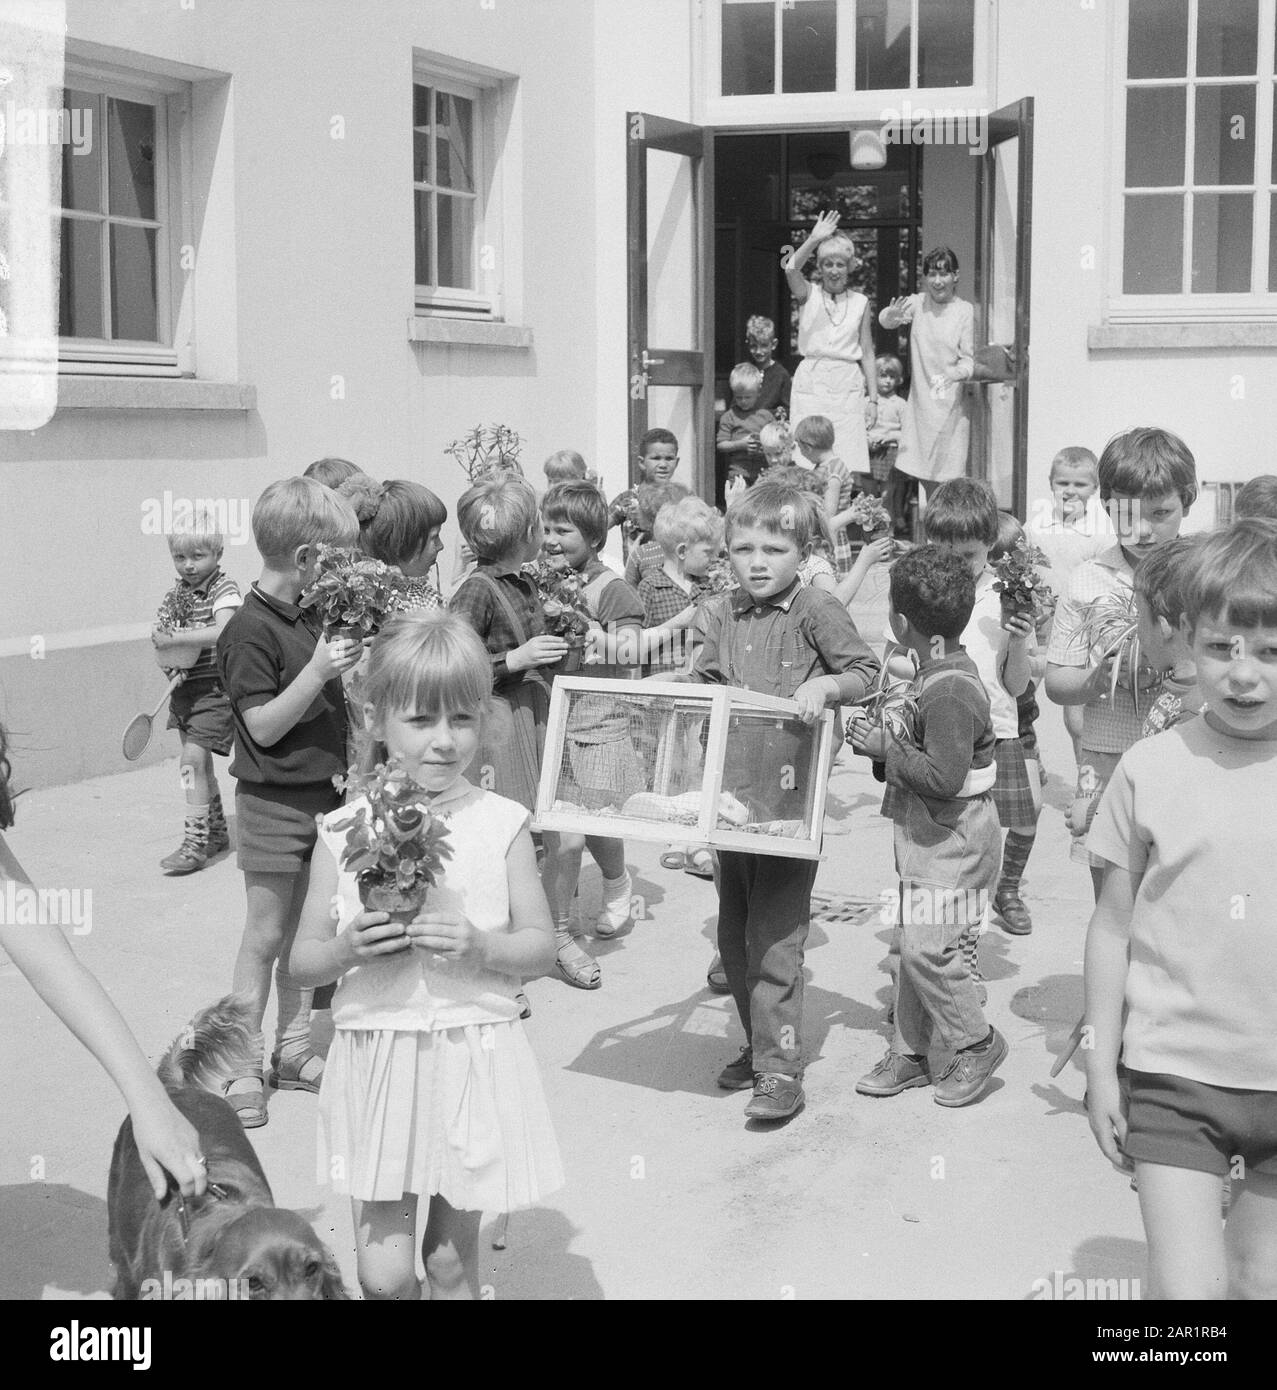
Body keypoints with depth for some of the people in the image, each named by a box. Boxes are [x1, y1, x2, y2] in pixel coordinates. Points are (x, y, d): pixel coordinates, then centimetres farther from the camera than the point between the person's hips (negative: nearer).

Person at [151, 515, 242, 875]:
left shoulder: (224, 588, -13)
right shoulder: (177, 591, 9)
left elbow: (223, 632, -28)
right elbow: (160, 630, 13)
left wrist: (175, 639, -25)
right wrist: (162, 643, -11)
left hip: (213, 686, -8)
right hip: (184, 686, 8)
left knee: (193, 759, -15)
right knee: (200, 764, 16)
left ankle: (195, 843, -11)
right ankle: (216, 832, 31)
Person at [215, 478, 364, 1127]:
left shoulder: (311, 616, 8)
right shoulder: (249, 630, -17)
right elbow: (264, 727, -20)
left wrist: (353, 660, 5)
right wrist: (320, 670, -27)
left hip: (322, 793, 8)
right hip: (274, 803, -8)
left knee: (307, 928, 13)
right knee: (266, 933, -2)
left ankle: (293, 1048, 24)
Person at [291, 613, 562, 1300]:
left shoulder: (500, 824, -3)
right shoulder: (345, 831, -2)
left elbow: (541, 946, 2)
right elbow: (301, 960, 4)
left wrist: (481, 947, -18)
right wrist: (347, 949, -17)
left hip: (474, 1056, 0)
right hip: (377, 1056, 0)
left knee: (452, 1262, 13)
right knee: (383, 1274, 2)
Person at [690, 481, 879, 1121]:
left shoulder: (816, 610, -6)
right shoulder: (722, 615, 9)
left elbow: (866, 670, -4)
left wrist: (824, 685, -21)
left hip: (790, 798, -6)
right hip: (729, 797, 6)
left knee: (774, 939, -6)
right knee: (734, 936, 14)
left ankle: (781, 1070, 1)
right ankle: (757, 1045, 30)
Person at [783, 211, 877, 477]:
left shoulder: (860, 302, 10)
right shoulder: (809, 294, 6)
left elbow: (867, 354, 11)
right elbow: (790, 268, -15)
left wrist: (873, 398, 6)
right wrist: (813, 240, -29)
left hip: (848, 385, 1)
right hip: (811, 383, -1)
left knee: (848, 466, -6)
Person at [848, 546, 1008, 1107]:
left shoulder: (949, 691, -23)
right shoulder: (940, 675, 9)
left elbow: (943, 776, -29)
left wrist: (886, 749, -20)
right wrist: (884, 739, 5)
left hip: (953, 842, -10)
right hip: (932, 836, 10)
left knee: (927, 945, -9)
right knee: (914, 943, 13)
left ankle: (977, 1043, 10)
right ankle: (910, 1051, 23)